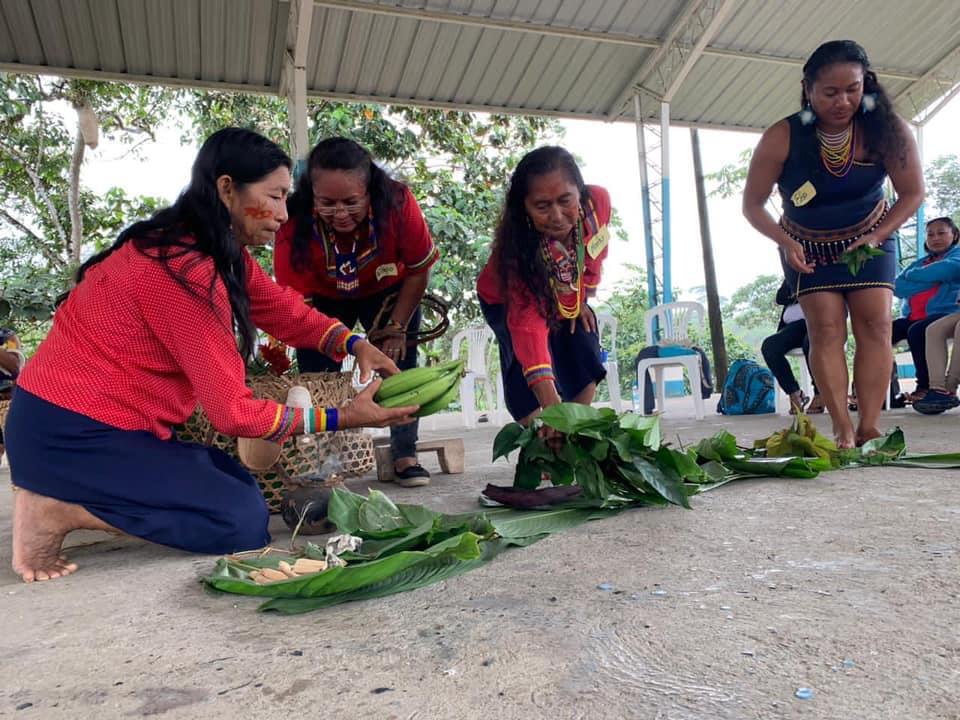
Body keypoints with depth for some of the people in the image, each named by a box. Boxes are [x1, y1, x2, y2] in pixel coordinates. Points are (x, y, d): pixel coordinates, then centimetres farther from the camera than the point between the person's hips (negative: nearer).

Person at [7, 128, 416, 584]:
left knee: (241, 489, 13)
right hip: (68, 432, -10)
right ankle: (55, 510, -8)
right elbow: (232, 411, -23)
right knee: (244, 520, -12)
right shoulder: (187, 269, -25)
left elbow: (289, 313, 5)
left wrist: (356, 346, -13)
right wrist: (343, 418, -19)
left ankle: (77, 496, 9)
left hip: (100, 421, 10)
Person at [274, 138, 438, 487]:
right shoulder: (294, 224, -35)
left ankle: (405, 455, 2)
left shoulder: (397, 202, -34)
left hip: (389, 292, 0)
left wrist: (396, 328, -18)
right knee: (317, 374, -9)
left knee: (400, 362, -9)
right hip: (325, 299, 0)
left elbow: (419, 271, -18)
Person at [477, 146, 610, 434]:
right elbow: (527, 325, -50)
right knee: (524, 369, -20)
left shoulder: (598, 201, -30)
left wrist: (582, 298, 1)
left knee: (585, 362, -7)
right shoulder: (518, 247, -42)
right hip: (505, 300, -4)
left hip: (567, 298, 4)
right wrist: (551, 406, -59)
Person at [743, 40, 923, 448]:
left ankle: (869, 429, -13)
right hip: (808, 248, -1)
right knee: (826, 327, -12)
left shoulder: (887, 130, -19)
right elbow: (752, 205, -13)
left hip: (869, 241, 1)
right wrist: (785, 242, -26)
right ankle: (843, 431, -11)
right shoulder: (782, 139, -23)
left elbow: (913, 193, -7)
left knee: (875, 323, -12)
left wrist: (877, 235, -20)